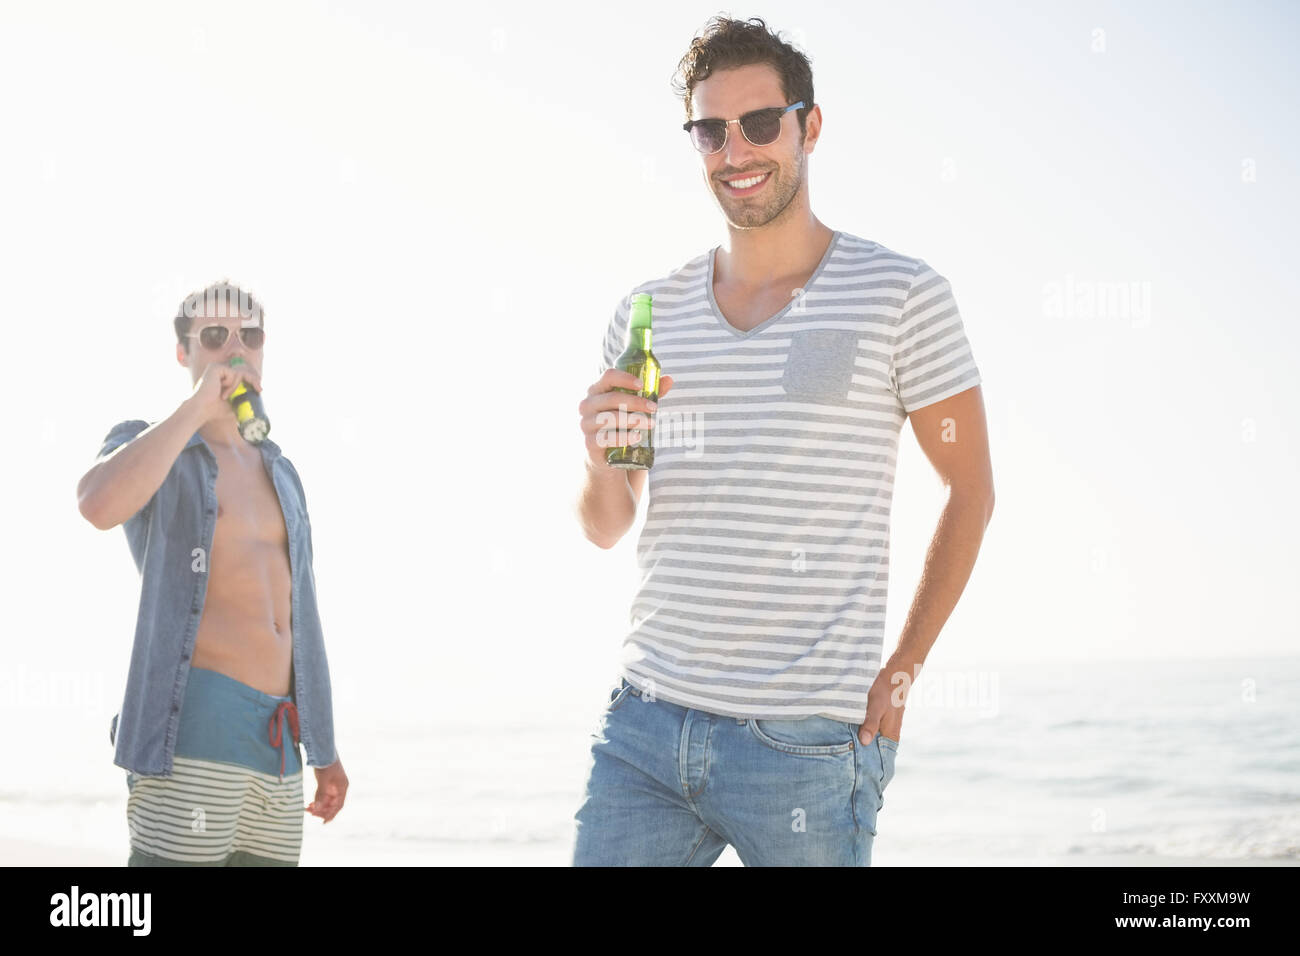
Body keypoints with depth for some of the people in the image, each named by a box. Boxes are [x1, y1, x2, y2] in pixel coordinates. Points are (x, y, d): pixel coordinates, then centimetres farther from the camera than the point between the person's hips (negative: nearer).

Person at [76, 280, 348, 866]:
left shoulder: (277, 475, 24)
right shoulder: (142, 445, 2)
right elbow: (98, 506, -25)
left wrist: (325, 752, 21)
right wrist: (197, 407, -16)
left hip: (273, 747, 8)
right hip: (191, 729, -7)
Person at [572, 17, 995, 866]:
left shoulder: (900, 295, -1)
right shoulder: (649, 316, 10)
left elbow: (971, 489, 5)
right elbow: (607, 529, 15)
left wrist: (900, 674, 0)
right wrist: (603, 460, -8)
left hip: (807, 742, -3)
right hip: (646, 729, 4)